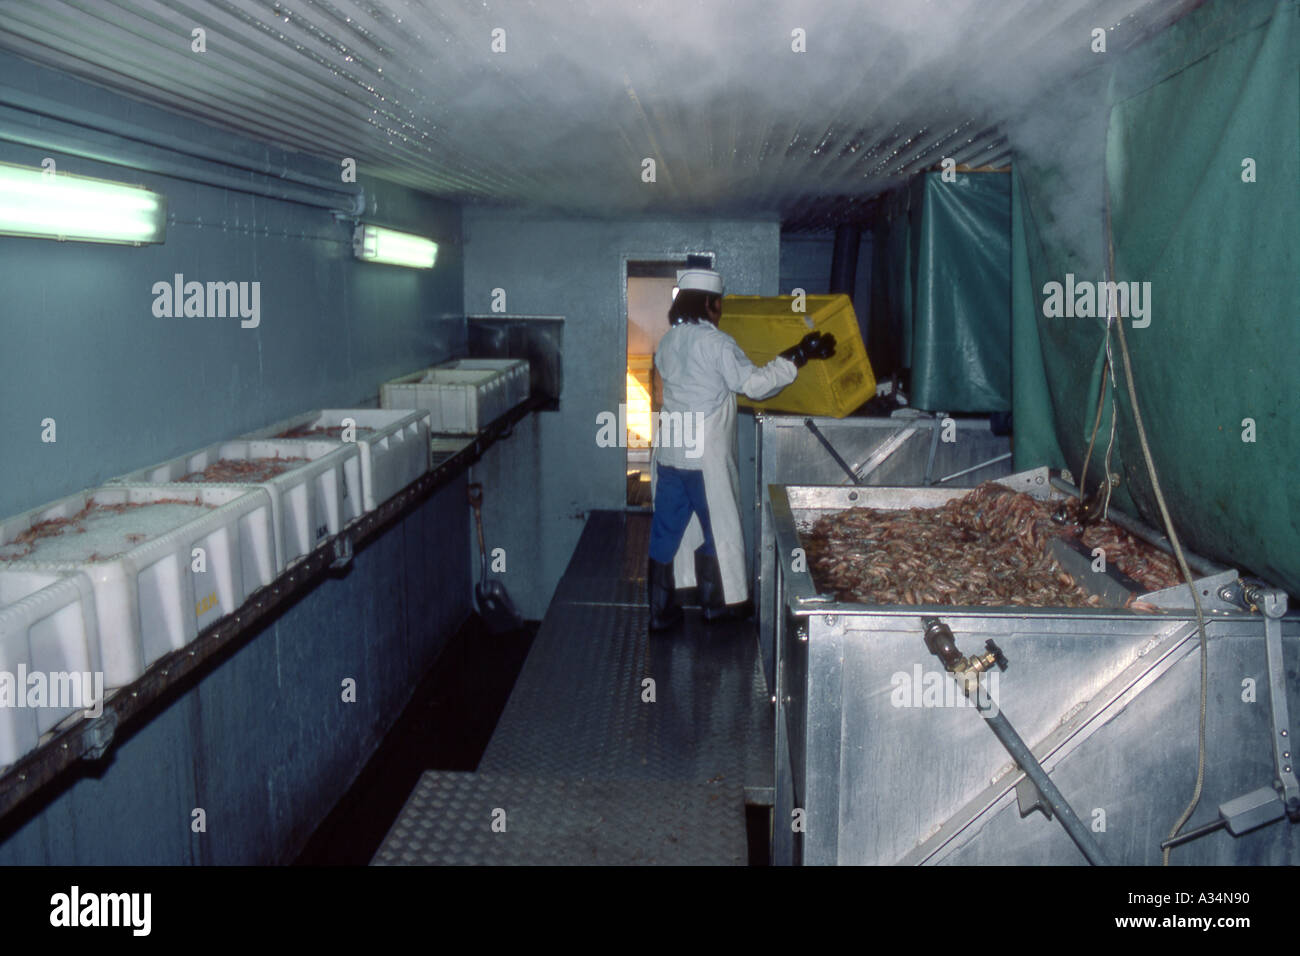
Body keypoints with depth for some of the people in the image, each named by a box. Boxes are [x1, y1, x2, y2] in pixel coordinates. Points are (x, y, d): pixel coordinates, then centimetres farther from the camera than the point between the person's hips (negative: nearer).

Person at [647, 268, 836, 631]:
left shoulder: (668, 341, 8)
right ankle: (719, 603, 22)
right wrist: (800, 355, -11)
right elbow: (755, 384, -15)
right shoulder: (715, 343, -14)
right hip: (706, 457, -7)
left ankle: (659, 610, 14)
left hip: (669, 453, 7)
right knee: (719, 527, 9)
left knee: (666, 531, 10)